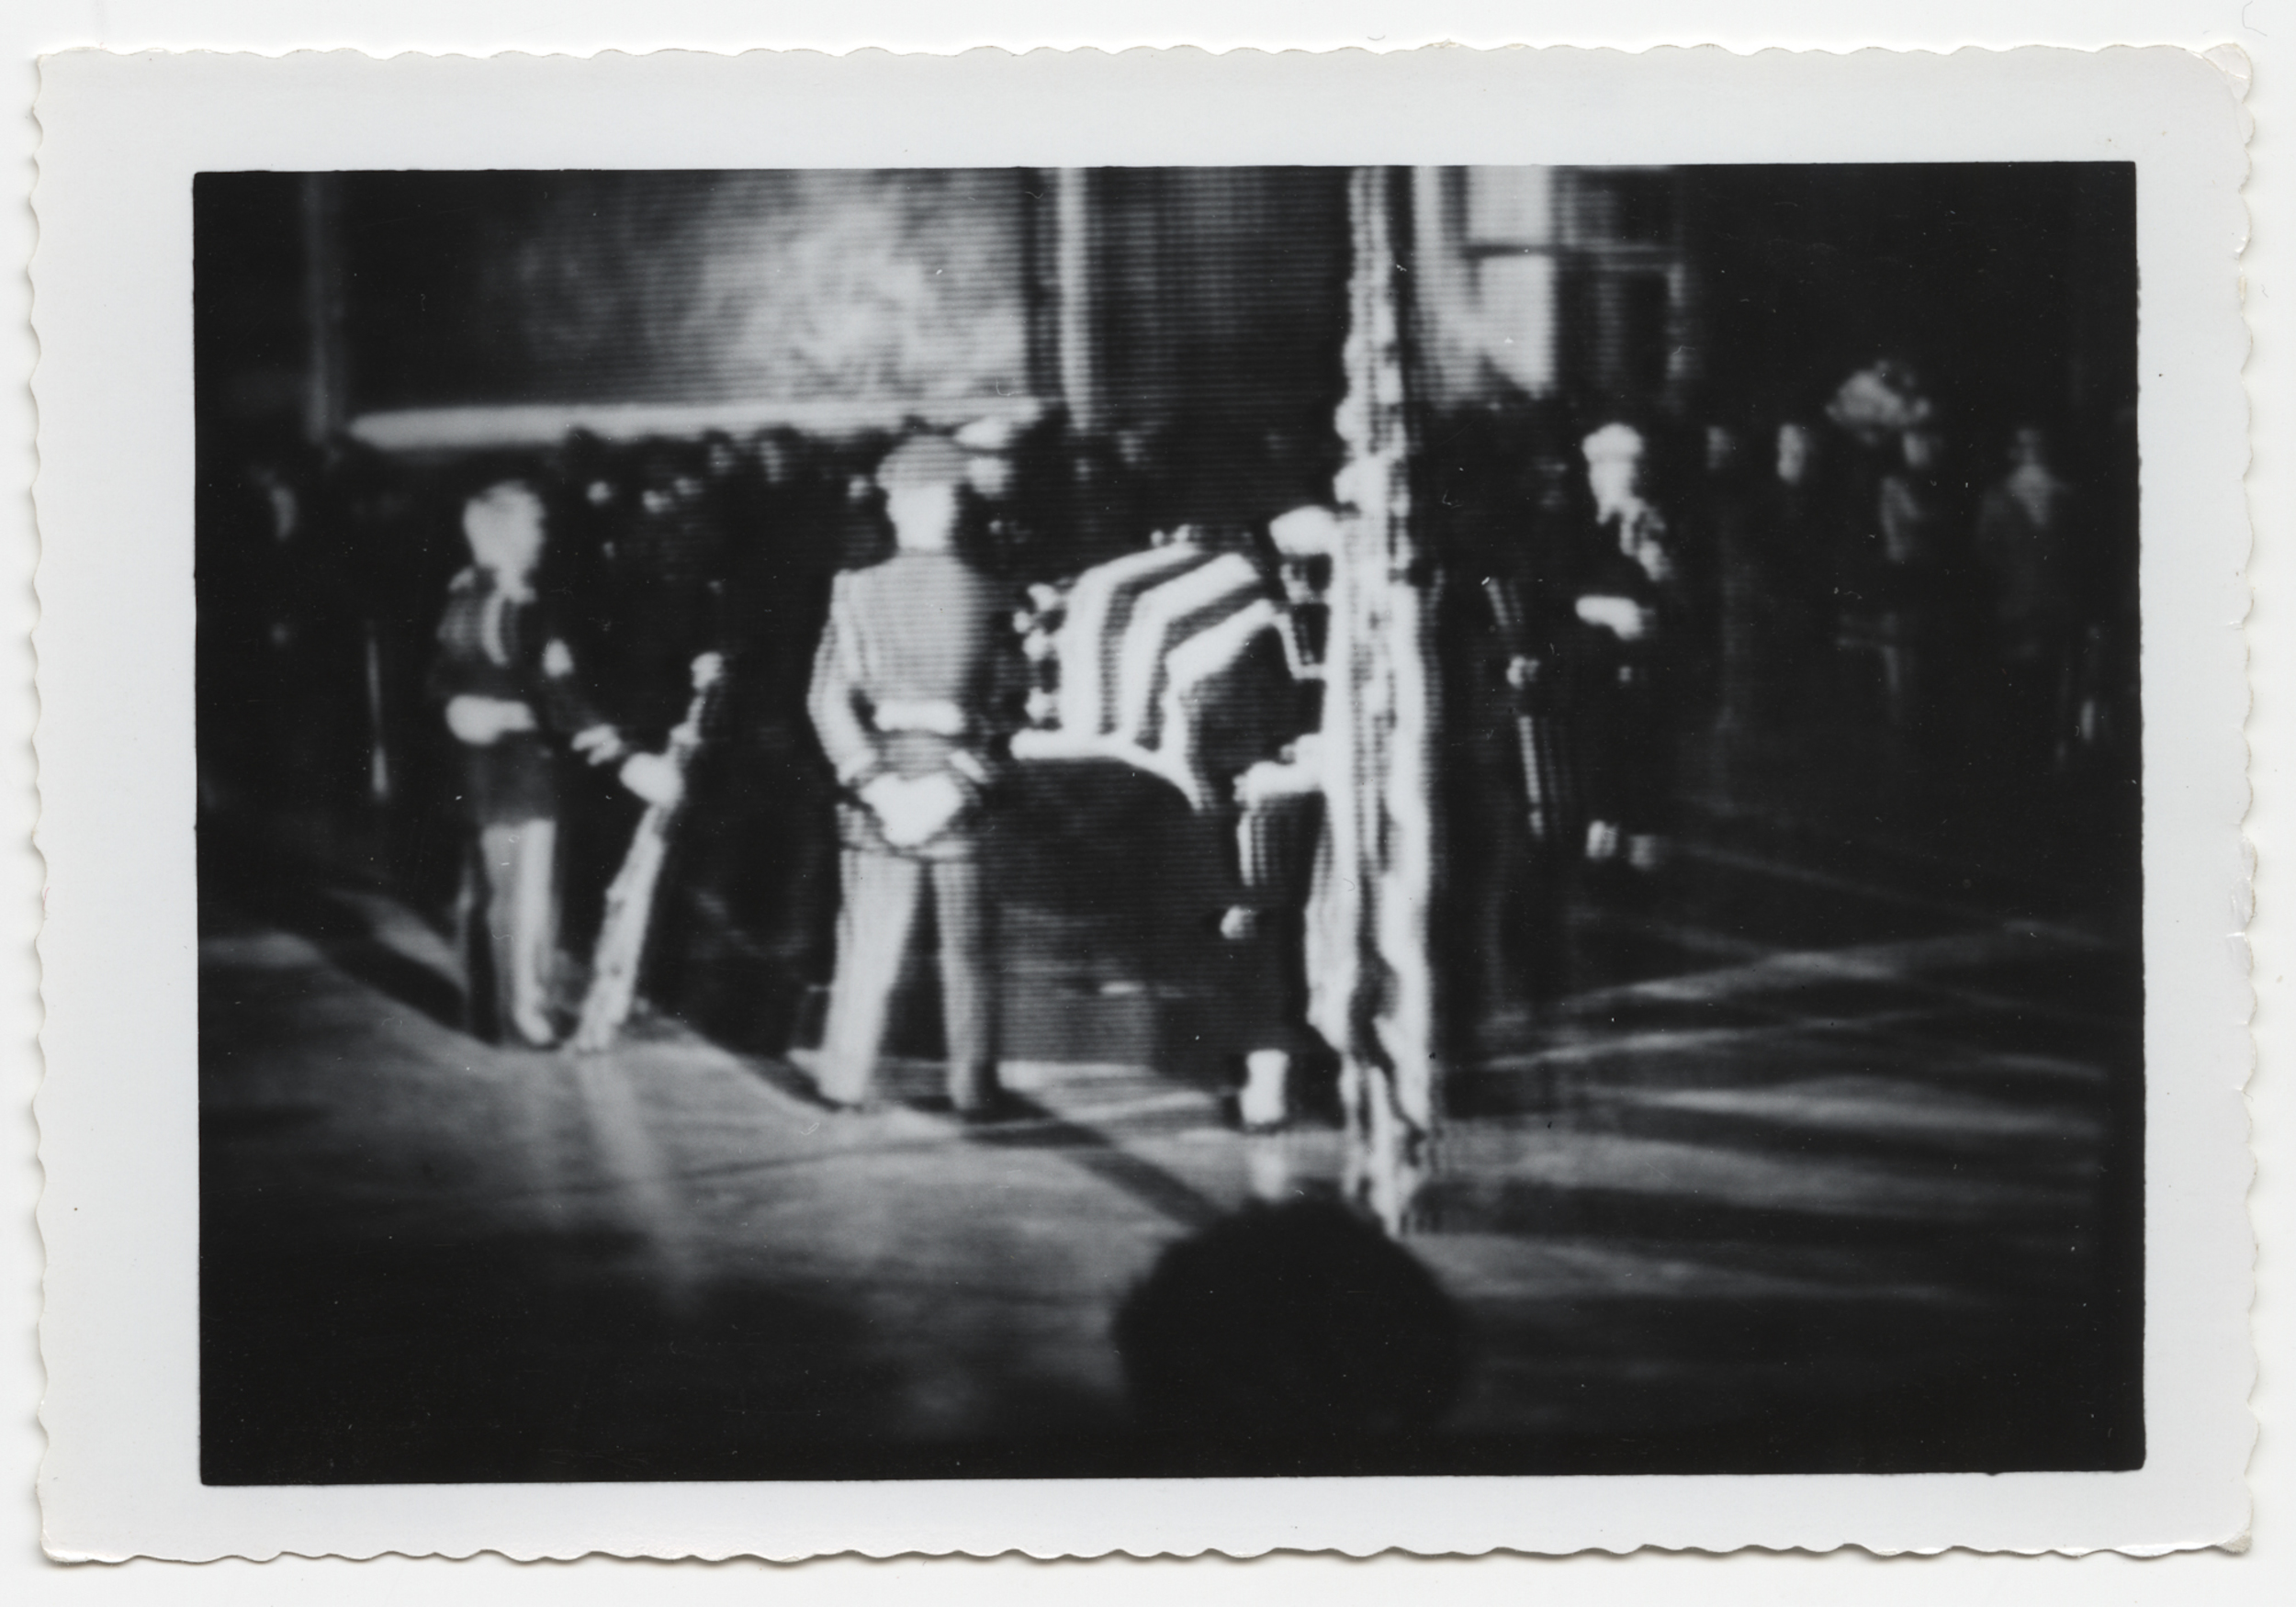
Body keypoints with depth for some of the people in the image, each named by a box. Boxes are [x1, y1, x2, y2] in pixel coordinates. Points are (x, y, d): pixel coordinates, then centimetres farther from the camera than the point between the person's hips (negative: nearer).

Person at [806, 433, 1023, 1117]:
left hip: (879, 797, 0)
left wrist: (878, 784, -10)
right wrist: (957, 781, -10)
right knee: (969, 955, 8)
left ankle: (847, 1086, 9)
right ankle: (973, 1092, 9)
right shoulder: (987, 595, -3)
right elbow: (1003, 705, -8)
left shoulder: (859, 591, -4)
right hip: (964, 807, 0)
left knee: (868, 951, 7)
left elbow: (830, 701, -9)